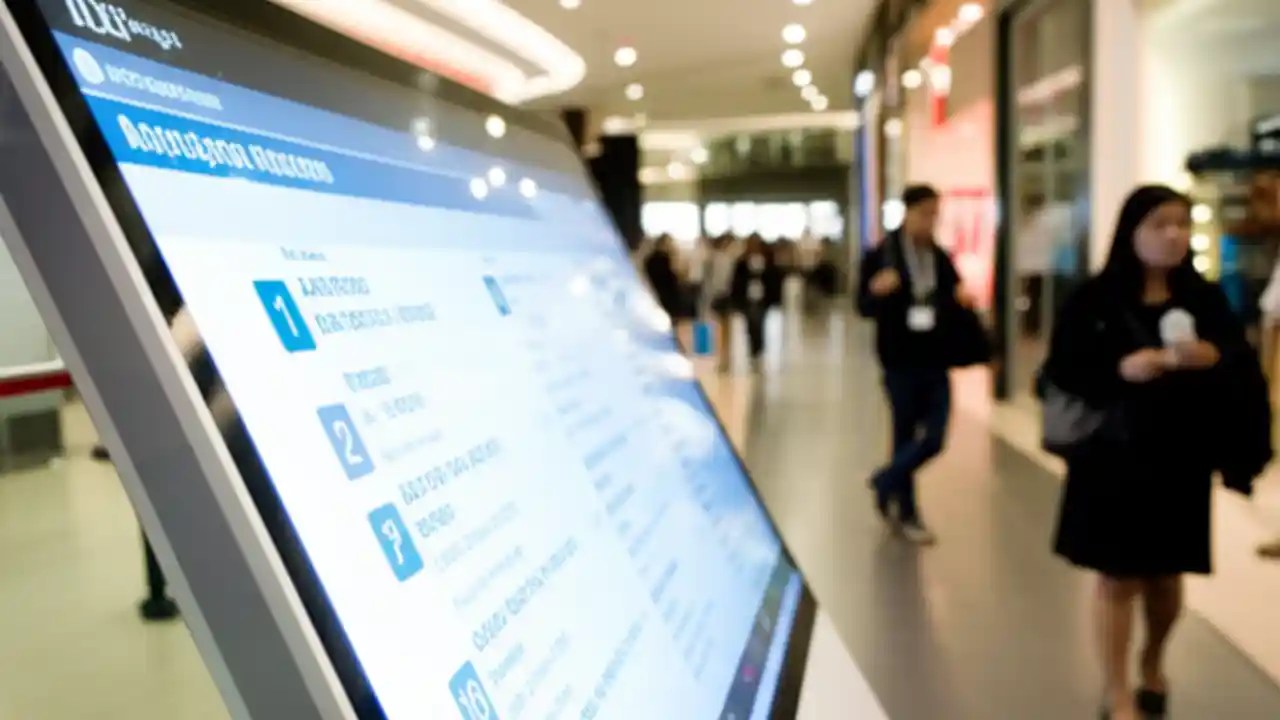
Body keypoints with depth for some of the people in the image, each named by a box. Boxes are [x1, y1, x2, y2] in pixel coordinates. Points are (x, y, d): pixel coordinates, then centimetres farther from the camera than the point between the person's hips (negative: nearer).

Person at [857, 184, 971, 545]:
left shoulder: (941, 258, 7)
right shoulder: (880, 256, -6)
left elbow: (954, 304, 13)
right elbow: (865, 307, -6)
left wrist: (962, 299, -10)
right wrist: (877, 293, -28)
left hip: (935, 361, 4)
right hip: (901, 362, -4)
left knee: (934, 439, 0)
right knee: (906, 436, 6)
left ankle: (887, 482, 26)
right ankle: (906, 514, 24)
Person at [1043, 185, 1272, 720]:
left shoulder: (1205, 299, 2)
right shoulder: (1095, 300, -7)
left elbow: (1246, 371, 2)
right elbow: (1062, 371, -9)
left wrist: (1214, 359, -19)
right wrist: (1121, 370, -23)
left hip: (1181, 461, 3)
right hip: (1115, 458, -3)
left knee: (1166, 575, 16)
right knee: (1117, 579, 4)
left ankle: (1154, 663, 45)